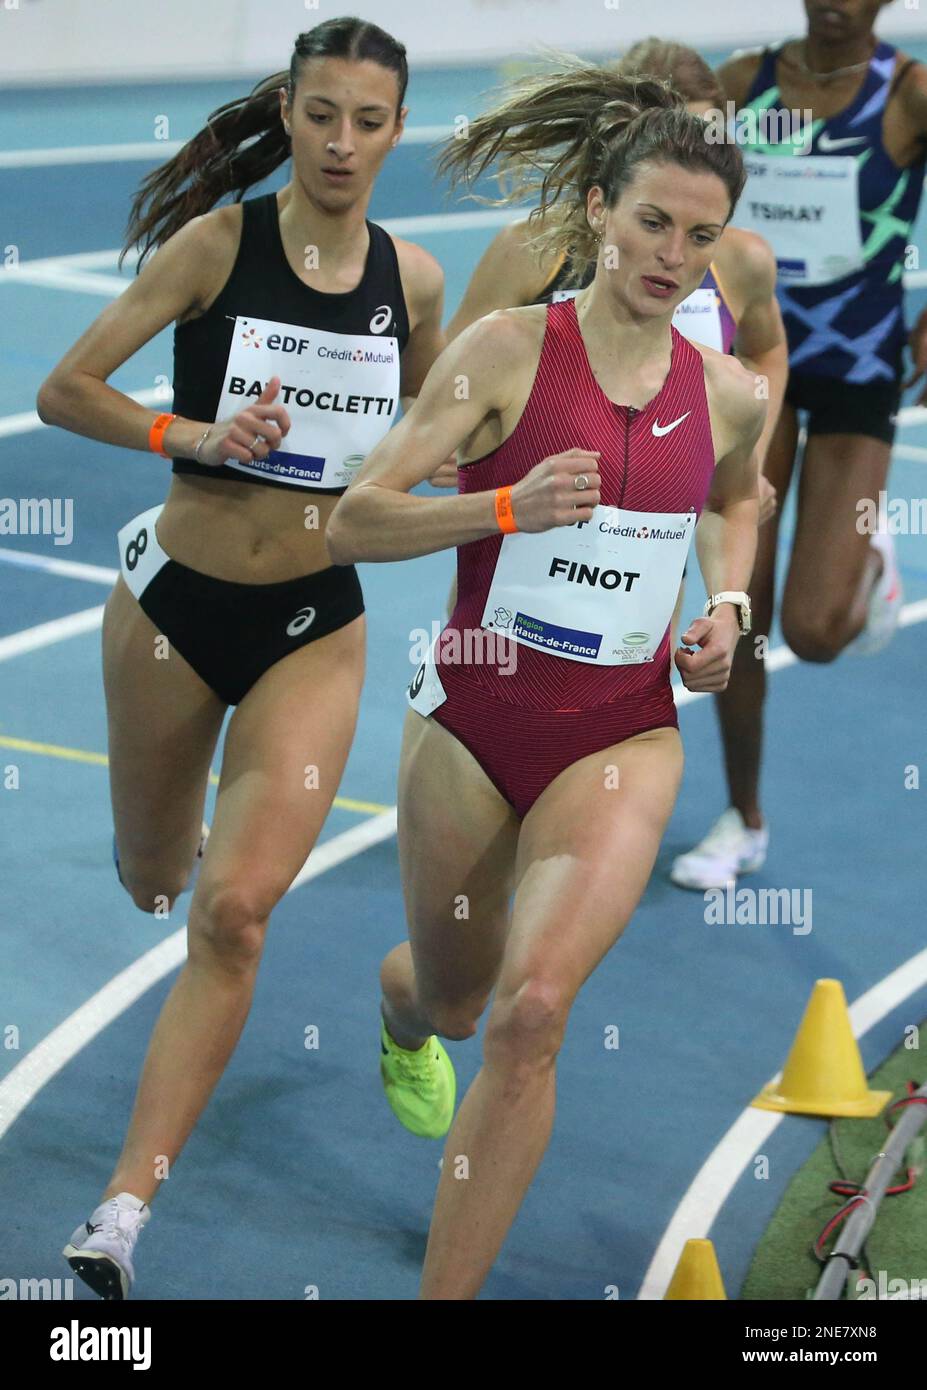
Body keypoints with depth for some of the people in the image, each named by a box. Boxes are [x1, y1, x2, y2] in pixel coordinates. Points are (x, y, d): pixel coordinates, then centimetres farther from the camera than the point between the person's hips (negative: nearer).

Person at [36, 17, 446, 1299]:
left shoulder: (411, 276, 1)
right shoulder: (219, 242, -9)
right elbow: (65, 390, -10)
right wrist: (197, 434, -23)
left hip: (316, 624, 1)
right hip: (178, 602, -1)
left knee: (236, 909, -15)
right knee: (151, 879, 18)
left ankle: (124, 1211, -12)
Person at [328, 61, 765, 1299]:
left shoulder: (729, 394, 1)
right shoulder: (509, 349, -10)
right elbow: (353, 524, -14)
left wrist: (729, 605, 7)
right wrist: (508, 506, -28)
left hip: (622, 738, 1)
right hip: (473, 722, -1)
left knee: (532, 1010, -21)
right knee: (448, 1000, 20)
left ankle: (445, 1296, -12)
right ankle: (401, 1013, 61)